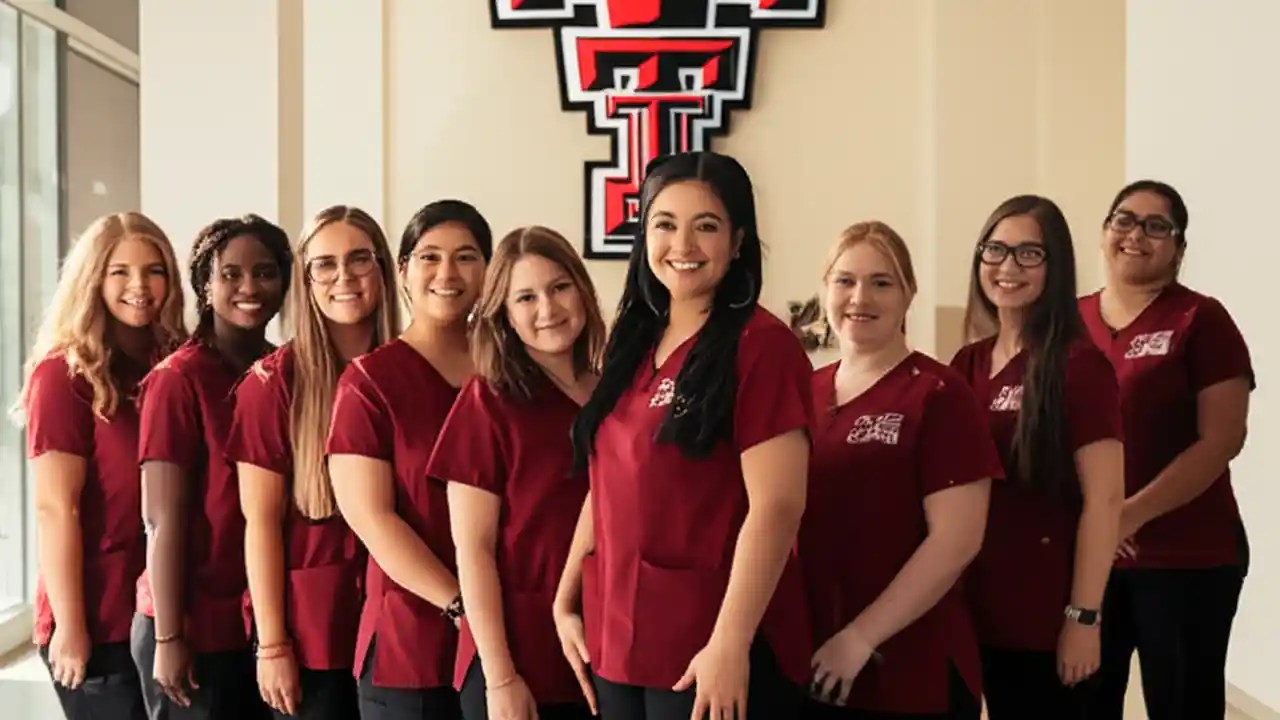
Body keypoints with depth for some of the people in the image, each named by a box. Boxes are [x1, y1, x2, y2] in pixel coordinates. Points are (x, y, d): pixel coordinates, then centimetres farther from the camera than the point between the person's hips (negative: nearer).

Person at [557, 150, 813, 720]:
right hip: (615, 641, 7)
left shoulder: (761, 345, -12)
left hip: (709, 651, -7)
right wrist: (566, 601, 12)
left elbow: (777, 507, -18)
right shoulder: (633, 346, 10)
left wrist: (730, 644, -21)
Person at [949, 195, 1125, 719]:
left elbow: (1103, 500, -13)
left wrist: (1084, 616, -15)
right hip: (980, 607, 6)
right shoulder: (967, 364, 6)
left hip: (1047, 616, -6)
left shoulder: (1079, 365, -11)